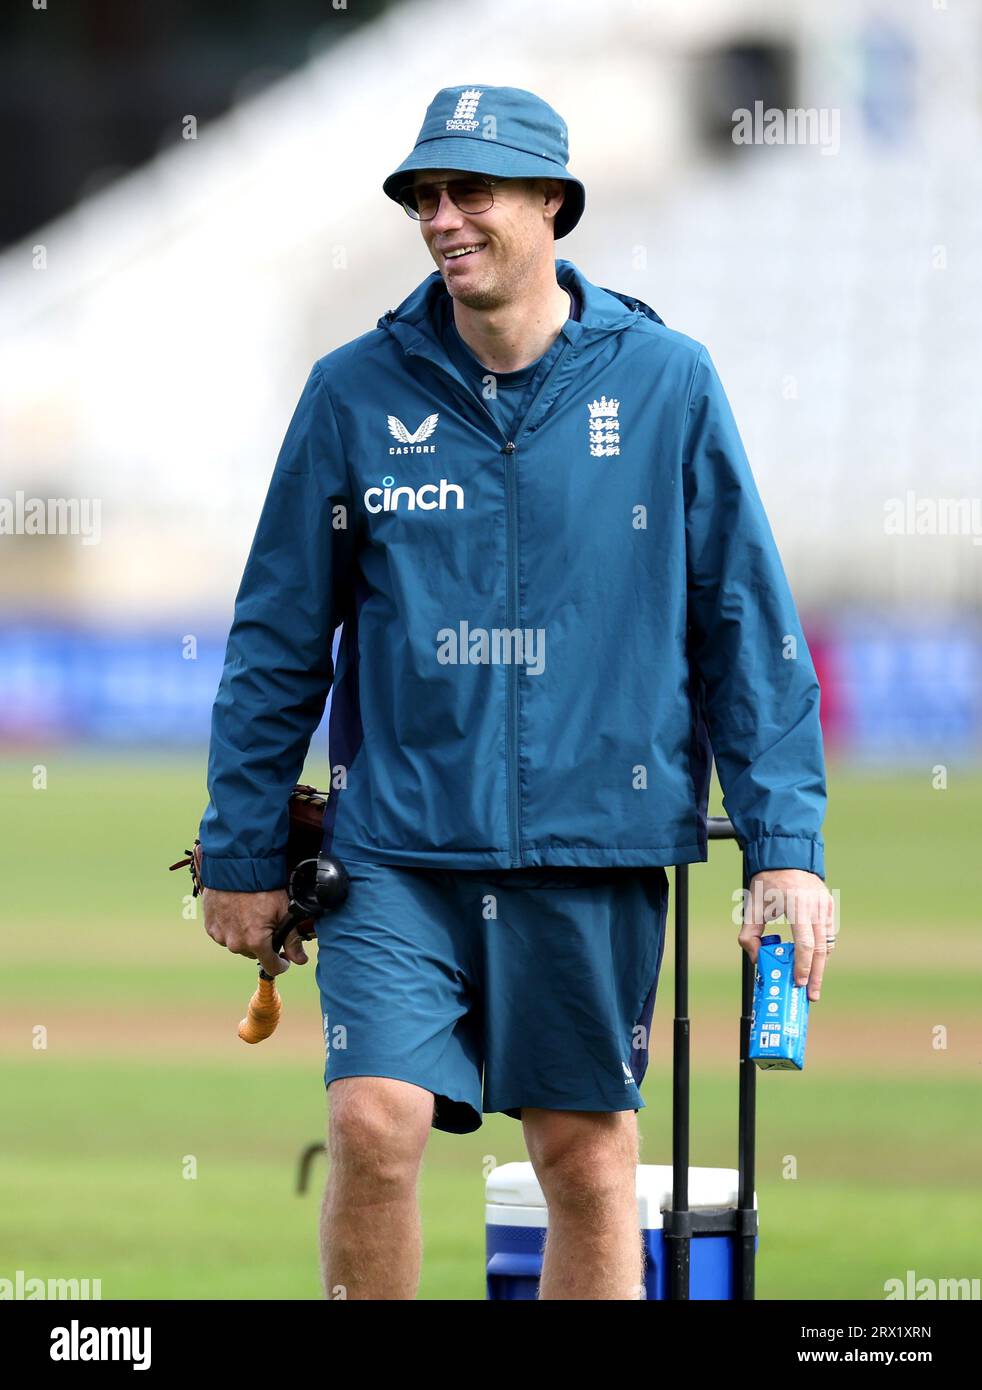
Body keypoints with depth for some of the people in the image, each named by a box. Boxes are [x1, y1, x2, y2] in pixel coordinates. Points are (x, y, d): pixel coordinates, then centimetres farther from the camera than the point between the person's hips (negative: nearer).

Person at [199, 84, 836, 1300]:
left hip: (595, 842, 0)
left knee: (588, 1158, 4)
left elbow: (748, 626, 3)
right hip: (398, 844, 0)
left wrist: (785, 846, -2)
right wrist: (243, 850, 8)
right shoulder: (356, 392, 2)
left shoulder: (666, 384, 0)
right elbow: (279, 639, 8)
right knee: (374, 1124, -13)